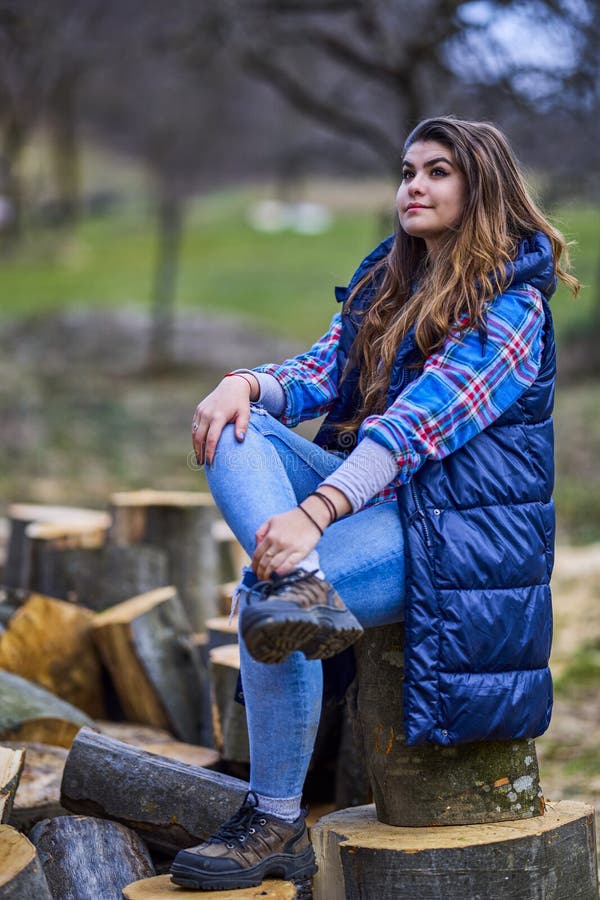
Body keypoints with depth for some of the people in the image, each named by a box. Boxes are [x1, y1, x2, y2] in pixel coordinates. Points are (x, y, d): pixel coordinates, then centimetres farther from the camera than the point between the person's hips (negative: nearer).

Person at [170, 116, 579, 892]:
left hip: (459, 528, -8)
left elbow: (423, 419, -22)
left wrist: (314, 513, -33)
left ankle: (277, 828, -17)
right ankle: (302, 586, -40)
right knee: (235, 433, -14)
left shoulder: (510, 304, -9)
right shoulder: (384, 281, 17)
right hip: (369, 494, 8)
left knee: (262, 588, -28)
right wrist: (248, 384, -17)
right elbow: (323, 371, 7)